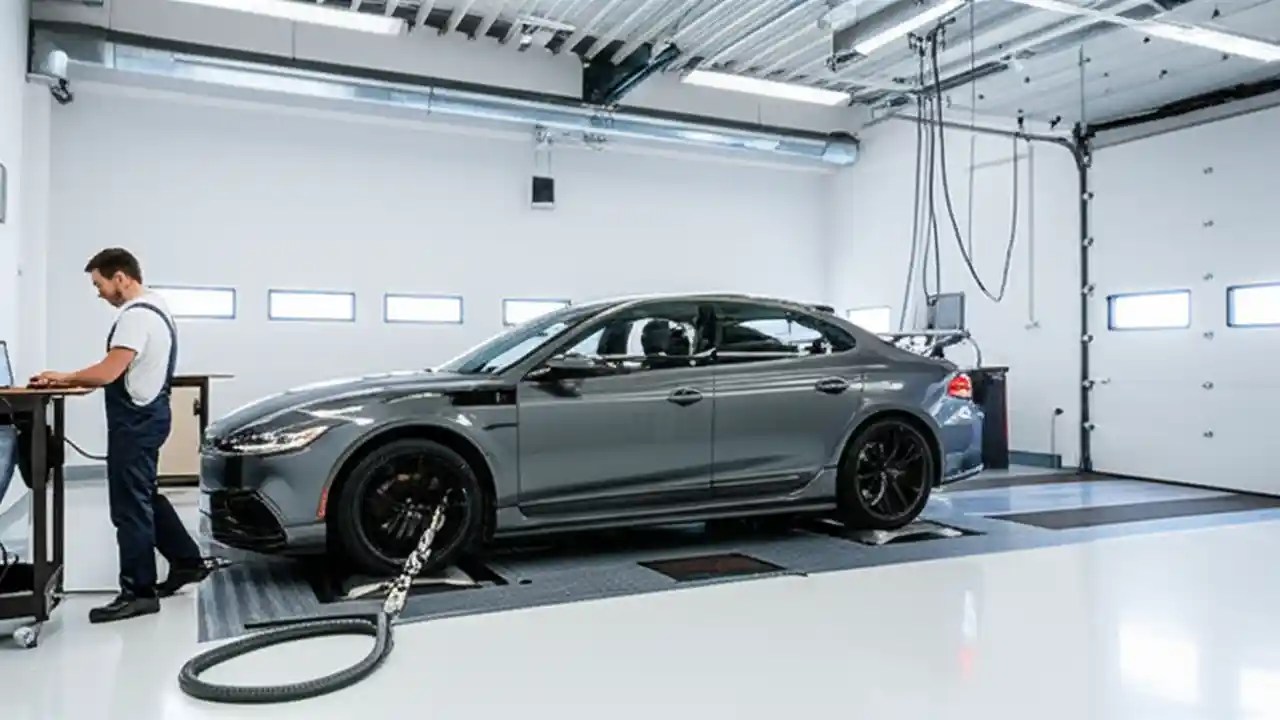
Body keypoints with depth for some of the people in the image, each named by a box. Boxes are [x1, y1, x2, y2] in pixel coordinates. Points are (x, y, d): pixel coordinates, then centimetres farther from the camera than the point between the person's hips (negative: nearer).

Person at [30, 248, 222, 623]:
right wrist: (74, 379, 10)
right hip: (146, 415, 11)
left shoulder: (136, 315, -19)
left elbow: (109, 372, -24)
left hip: (136, 420, -11)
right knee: (146, 498, 19)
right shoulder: (153, 307, 14)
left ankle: (139, 592, 5)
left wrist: (62, 378, -9)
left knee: (129, 506, -3)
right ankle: (187, 561, 26)